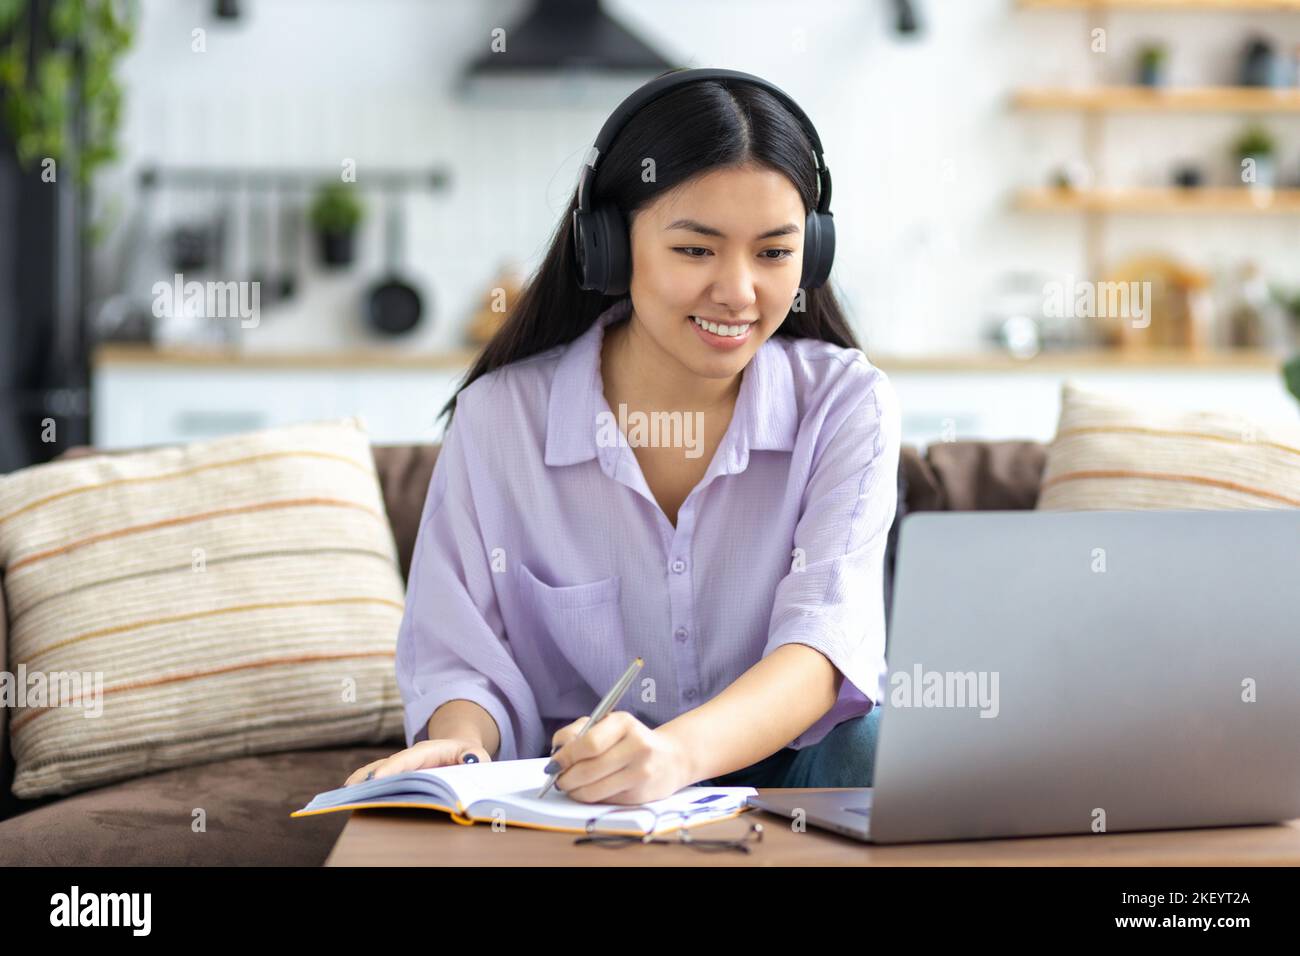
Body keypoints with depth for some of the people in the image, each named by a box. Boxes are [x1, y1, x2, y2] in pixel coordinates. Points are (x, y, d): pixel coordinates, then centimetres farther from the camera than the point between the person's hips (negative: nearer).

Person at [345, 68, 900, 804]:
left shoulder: (846, 404, -4)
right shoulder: (497, 419, -2)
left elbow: (830, 635, -20)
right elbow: (461, 658, -1)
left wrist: (677, 751, -41)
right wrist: (459, 742, -28)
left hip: (785, 780, 0)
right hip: (565, 799, 0)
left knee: (869, 741, -33)